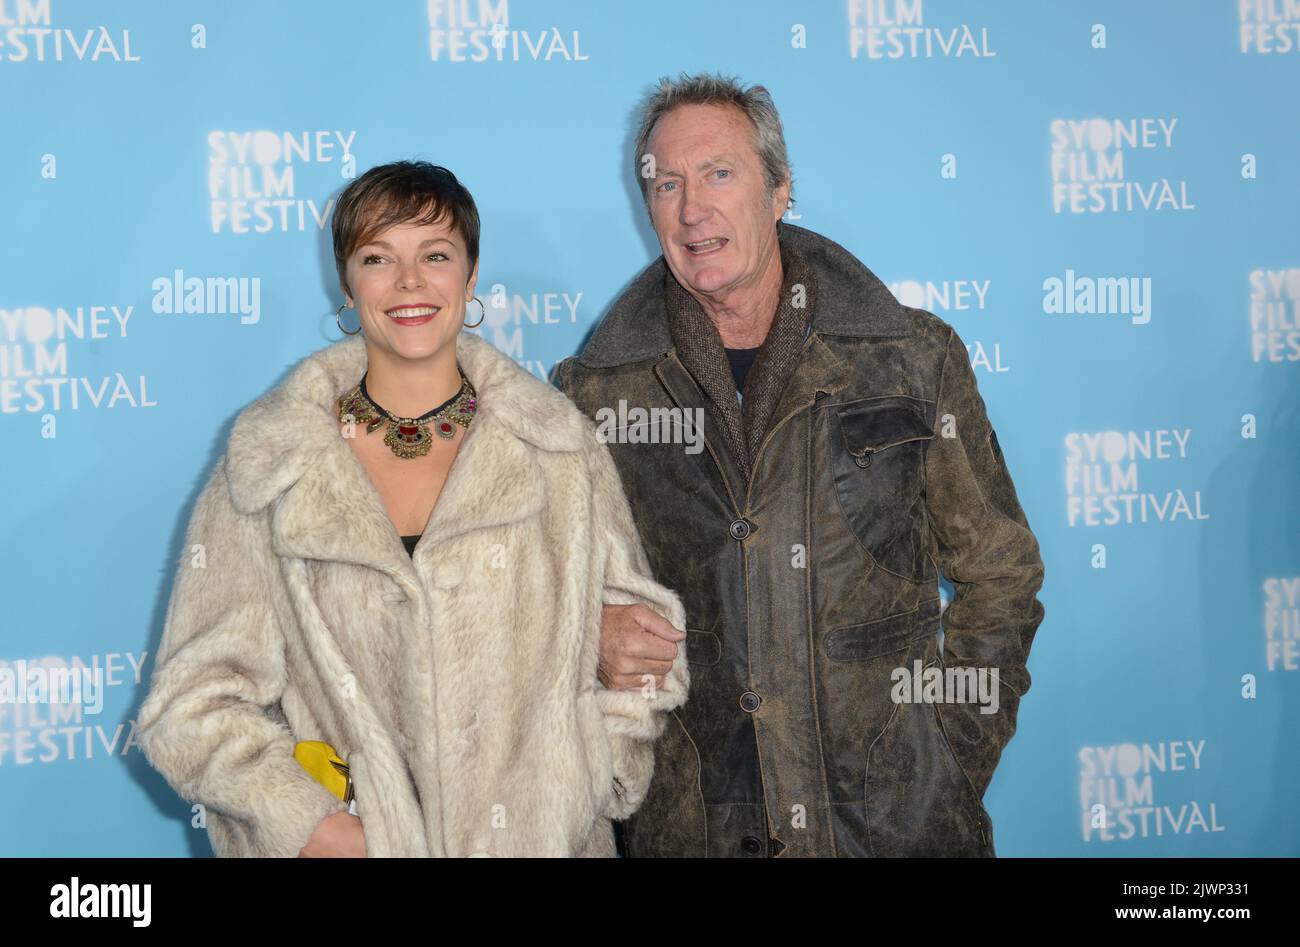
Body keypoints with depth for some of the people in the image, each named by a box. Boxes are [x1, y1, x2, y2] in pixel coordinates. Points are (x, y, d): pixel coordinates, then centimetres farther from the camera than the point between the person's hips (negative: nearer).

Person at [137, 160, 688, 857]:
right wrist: (312, 824, -16)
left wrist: (583, 793, -10)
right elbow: (195, 701, -5)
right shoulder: (266, 464, -5)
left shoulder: (563, 449, -1)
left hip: (542, 836, 1)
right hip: (343, 845, -1)